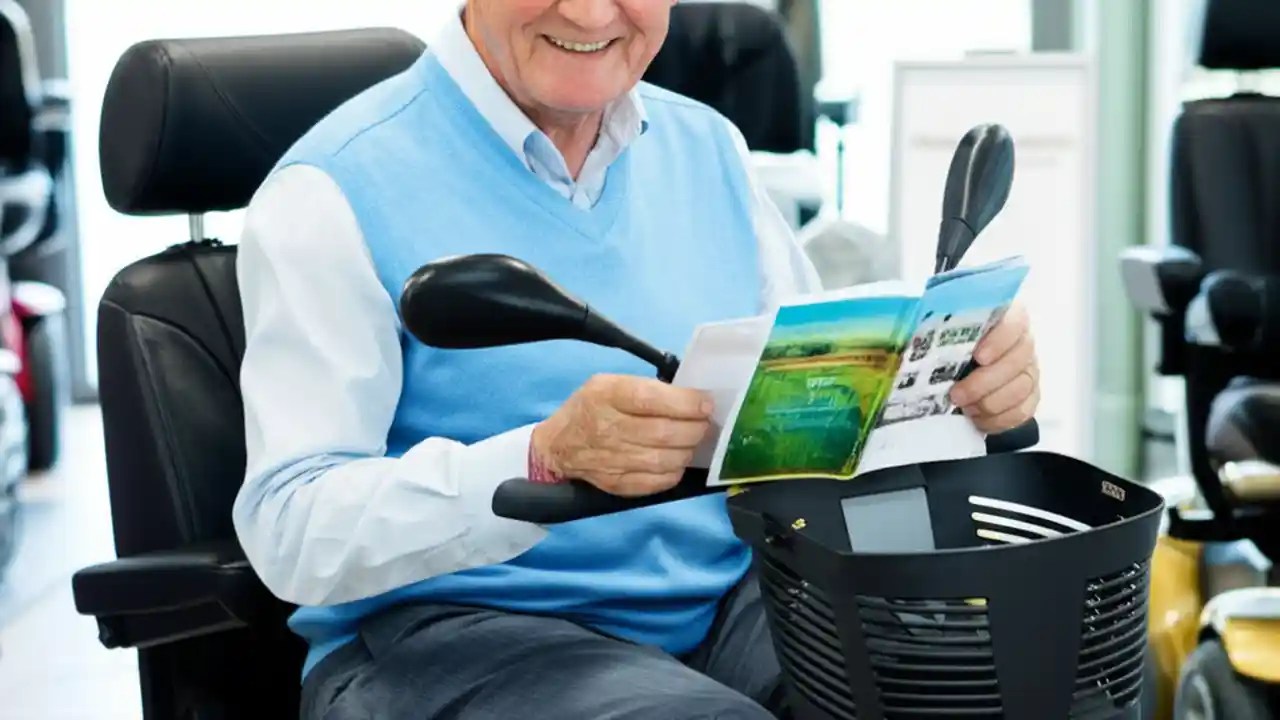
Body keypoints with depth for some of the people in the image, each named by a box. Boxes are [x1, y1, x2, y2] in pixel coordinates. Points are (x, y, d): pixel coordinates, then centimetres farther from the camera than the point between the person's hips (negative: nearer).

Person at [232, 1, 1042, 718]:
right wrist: (546, 459, -33)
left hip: (731, 599, 5)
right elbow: (293, 531, -17)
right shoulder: (337, 190, -9)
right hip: (455, 635, -5)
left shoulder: (708, 148, 9)